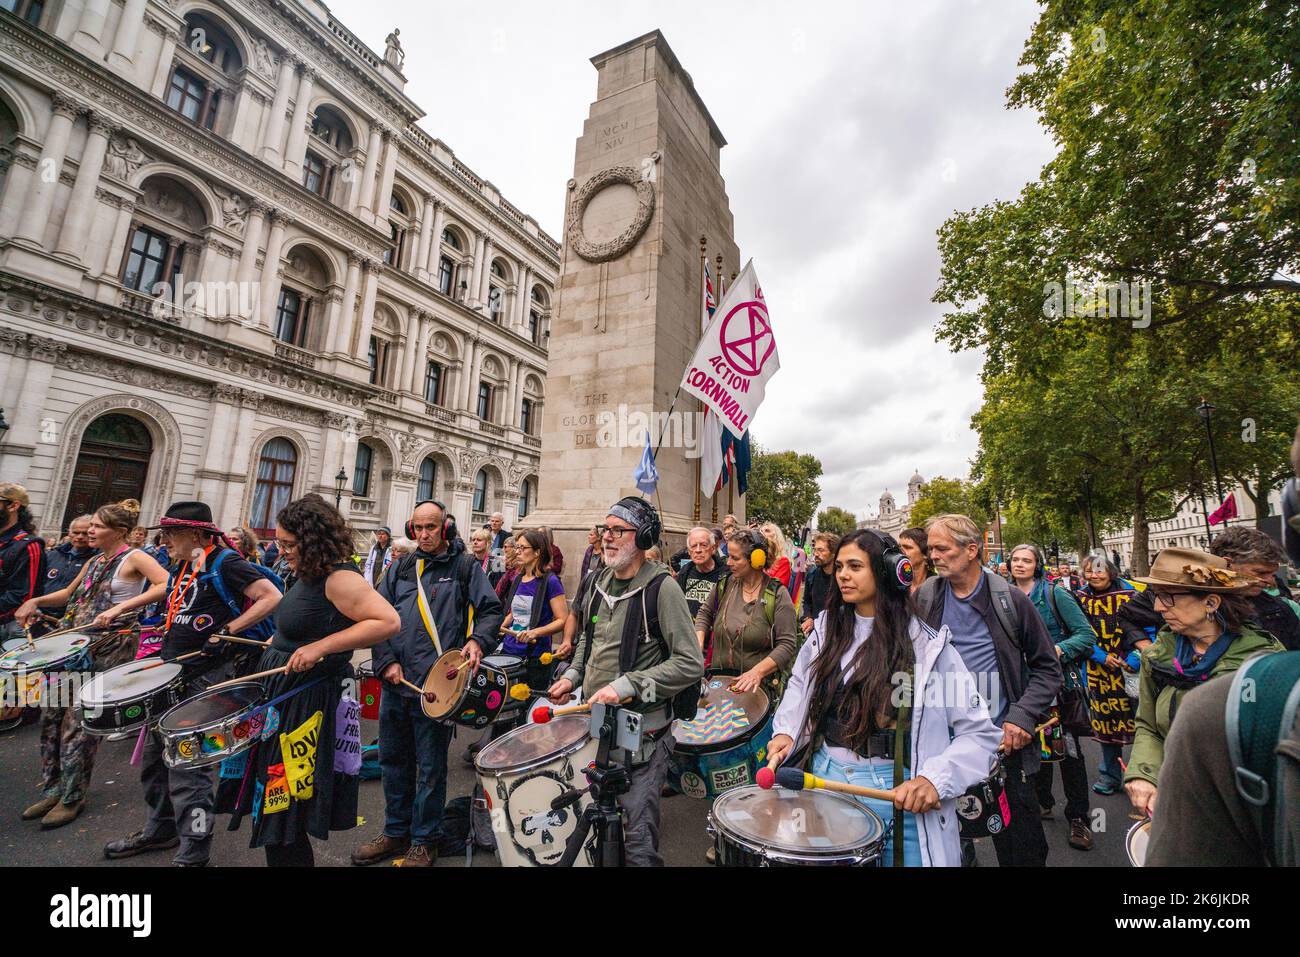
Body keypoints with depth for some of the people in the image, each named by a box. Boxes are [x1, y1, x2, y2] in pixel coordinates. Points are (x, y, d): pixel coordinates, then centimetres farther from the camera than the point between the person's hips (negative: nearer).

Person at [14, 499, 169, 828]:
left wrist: (121, 607, -31)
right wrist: (36, 601, 12)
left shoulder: (134, 558, -10)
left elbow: (167, 585, -27)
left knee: (80, 721, -3)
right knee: (52, 713, 10)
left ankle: (72, 797, 12)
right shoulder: (95, 561, 14)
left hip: (109, 647, -8)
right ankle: (52, 790, 25)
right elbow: (70, 593, 29)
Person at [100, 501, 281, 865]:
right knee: (155, 755, 21)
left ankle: (192, 853, 11)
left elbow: (272, 598, -25)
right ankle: (159, 830, 41)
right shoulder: (182, 565, 11)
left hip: (204, 680, -9)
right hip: (171, 672, 10)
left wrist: (227, 631, -25)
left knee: (187, 767, -3)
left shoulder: (225, 562, -16)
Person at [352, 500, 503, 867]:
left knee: (430, 767, 7)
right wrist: (385, 661, -3)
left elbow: (491, 610, -4)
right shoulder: (401, 569, 10)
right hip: (395, 683, 5)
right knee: (393, 759, 19)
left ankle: (423, 841, 28)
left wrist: (478, 641, -22)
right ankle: (396, 832, 40)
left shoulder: (465, 567, -3)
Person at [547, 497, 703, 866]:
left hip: (642, 729, -7)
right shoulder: (600, 580, 5)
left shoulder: (661, 587, -17)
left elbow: (690, 664, -20)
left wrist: (626, 686, -24)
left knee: (638, 837, 3)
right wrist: (572, 675, 6)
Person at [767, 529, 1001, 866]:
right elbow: (800, 686, 14)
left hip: (897, 791, -4)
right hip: (825, 777, 4)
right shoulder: (827, 628, 0)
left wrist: (935, 778, -22)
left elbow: (980, 732, -10)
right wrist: (786, 731, 0)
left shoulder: (926, 642, -12)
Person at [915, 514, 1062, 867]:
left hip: (1003, 743, -1)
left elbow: (1047, 668, 1)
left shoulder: (1010, 600, -5)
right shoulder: (923, 599, -2)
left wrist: (1023, 716, -11)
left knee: (1022, 850, 13)